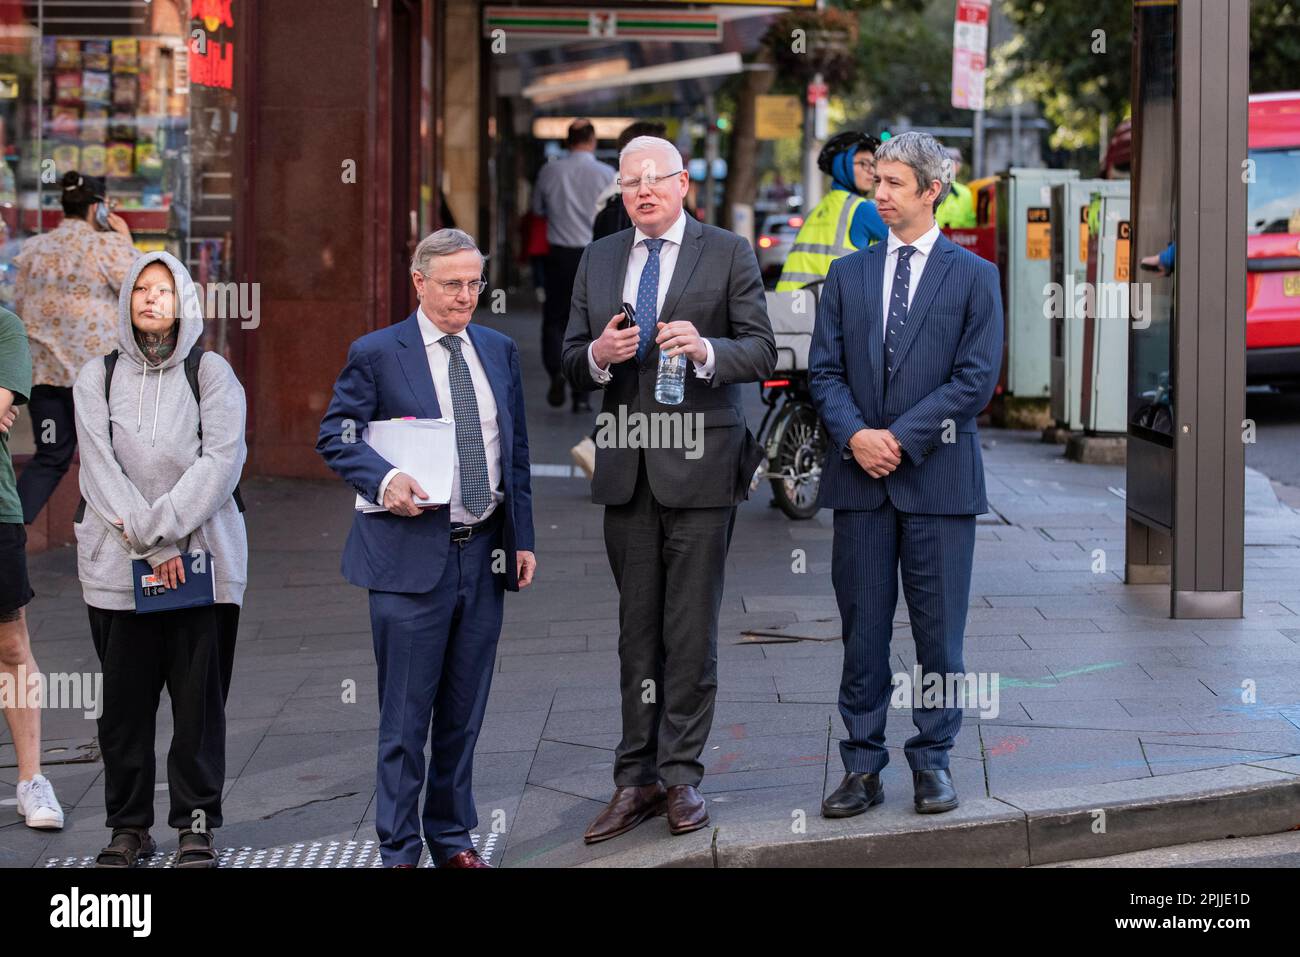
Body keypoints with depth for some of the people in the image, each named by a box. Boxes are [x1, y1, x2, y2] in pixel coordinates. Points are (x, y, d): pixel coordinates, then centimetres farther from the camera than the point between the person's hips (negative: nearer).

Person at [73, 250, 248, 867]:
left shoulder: (211, 373, 6)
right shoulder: (97, 378, 10)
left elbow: (221, 460, -5)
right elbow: (100, 467, -1)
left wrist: (163, 527, -14)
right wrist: (149, 543, -12)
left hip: (198, 556, -1)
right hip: (115, 562, 1)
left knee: (199, 695, -2)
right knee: (124, 699, 3)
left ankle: (196, 824, 4)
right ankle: (130, 827, 10)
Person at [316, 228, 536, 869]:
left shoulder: (499, 351, 12)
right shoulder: (376, 354, -3)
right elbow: (334, 435, -5)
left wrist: (522, 538, 11)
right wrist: (383, 480, -22)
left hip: (484, 553, 5)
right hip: (412, 555, -5)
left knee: (464, 713, 13)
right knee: (405, 718, -1)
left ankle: (452, 839, 26)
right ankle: (399, 851, 9)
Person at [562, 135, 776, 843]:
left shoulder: (728, 254, 1)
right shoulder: (598, 260, 13)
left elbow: (761, 352, -3)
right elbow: (570, 362, 12)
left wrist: (706, 350, -22)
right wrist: (598, 354, -10)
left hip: (699, 465, -4)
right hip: (626, 467, 4)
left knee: (691, 630, -1)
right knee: (636, 631, 9)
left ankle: (681, 777, 8)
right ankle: (637, 780, 14)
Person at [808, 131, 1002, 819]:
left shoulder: (972, 275, 3)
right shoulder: (847, 274, 12)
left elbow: (977, 376, -5)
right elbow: (824, 369, 8)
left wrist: (902, 436, -12)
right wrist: (853, 434, -10)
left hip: (937, 476, -2)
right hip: (860, 477, 2)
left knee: (938, 630, 3)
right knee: (862, 628, 4)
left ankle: (933, 761, 14)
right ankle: (862, 767, 10)